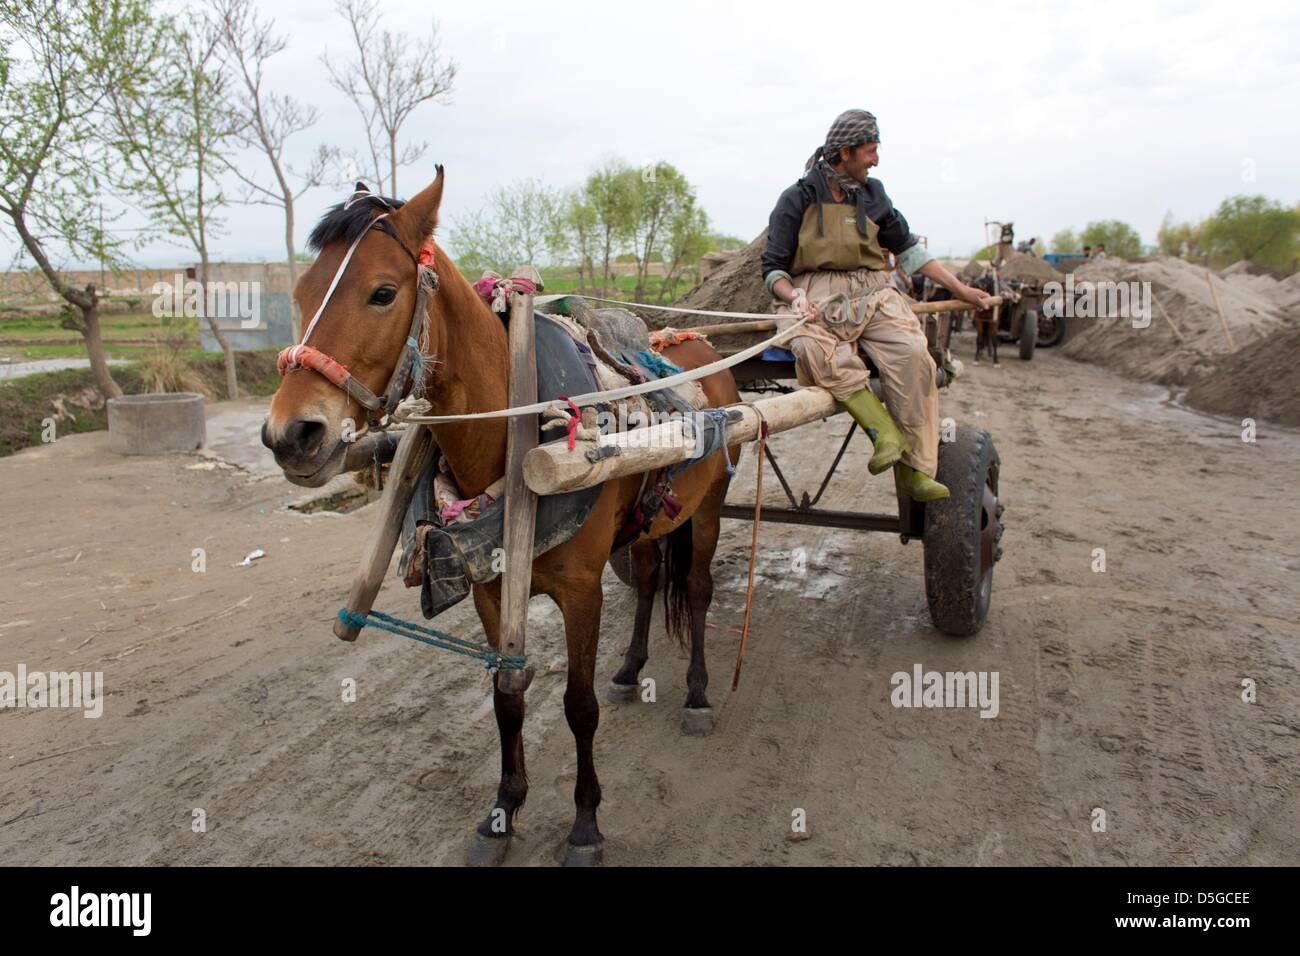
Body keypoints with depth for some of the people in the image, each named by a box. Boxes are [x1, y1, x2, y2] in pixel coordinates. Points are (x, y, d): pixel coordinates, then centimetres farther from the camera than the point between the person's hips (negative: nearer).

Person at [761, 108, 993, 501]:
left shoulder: (872, 194, 20)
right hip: (812, 295, -3)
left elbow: (907, 247, 26)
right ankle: (884, 430, -40)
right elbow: (773, 267, 4)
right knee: (813, 348, -40)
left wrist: (958, 288, 23)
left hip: (870, 292, 3)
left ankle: (914, 469, -24)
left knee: (911, 353, -27)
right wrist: (794, 296, -18)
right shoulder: (797, 199, 7)